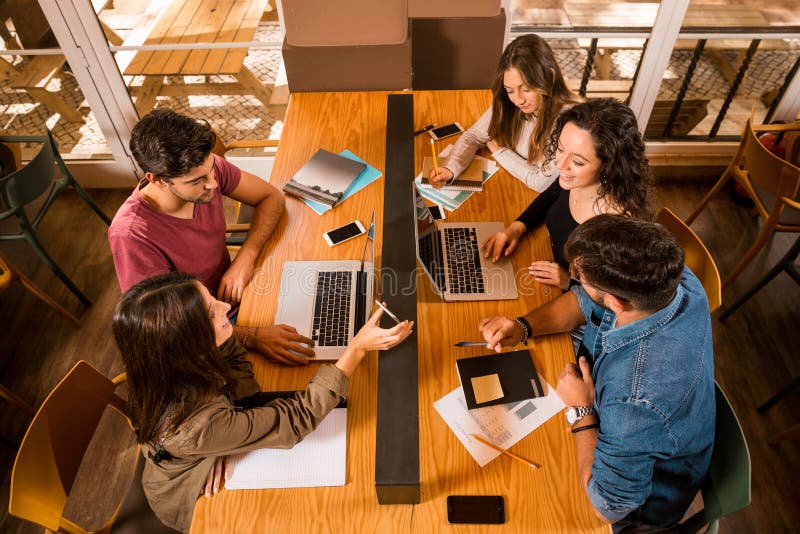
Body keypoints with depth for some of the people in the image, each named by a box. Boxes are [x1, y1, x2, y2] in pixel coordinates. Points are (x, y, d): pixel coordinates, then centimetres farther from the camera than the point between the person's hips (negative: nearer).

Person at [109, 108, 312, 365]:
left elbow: (271, 197, -4)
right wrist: (253, 336, -38)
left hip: (231, 285, 6)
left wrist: (245, 257, -20)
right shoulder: (130, 235, -32)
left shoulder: (205, 167, -17)